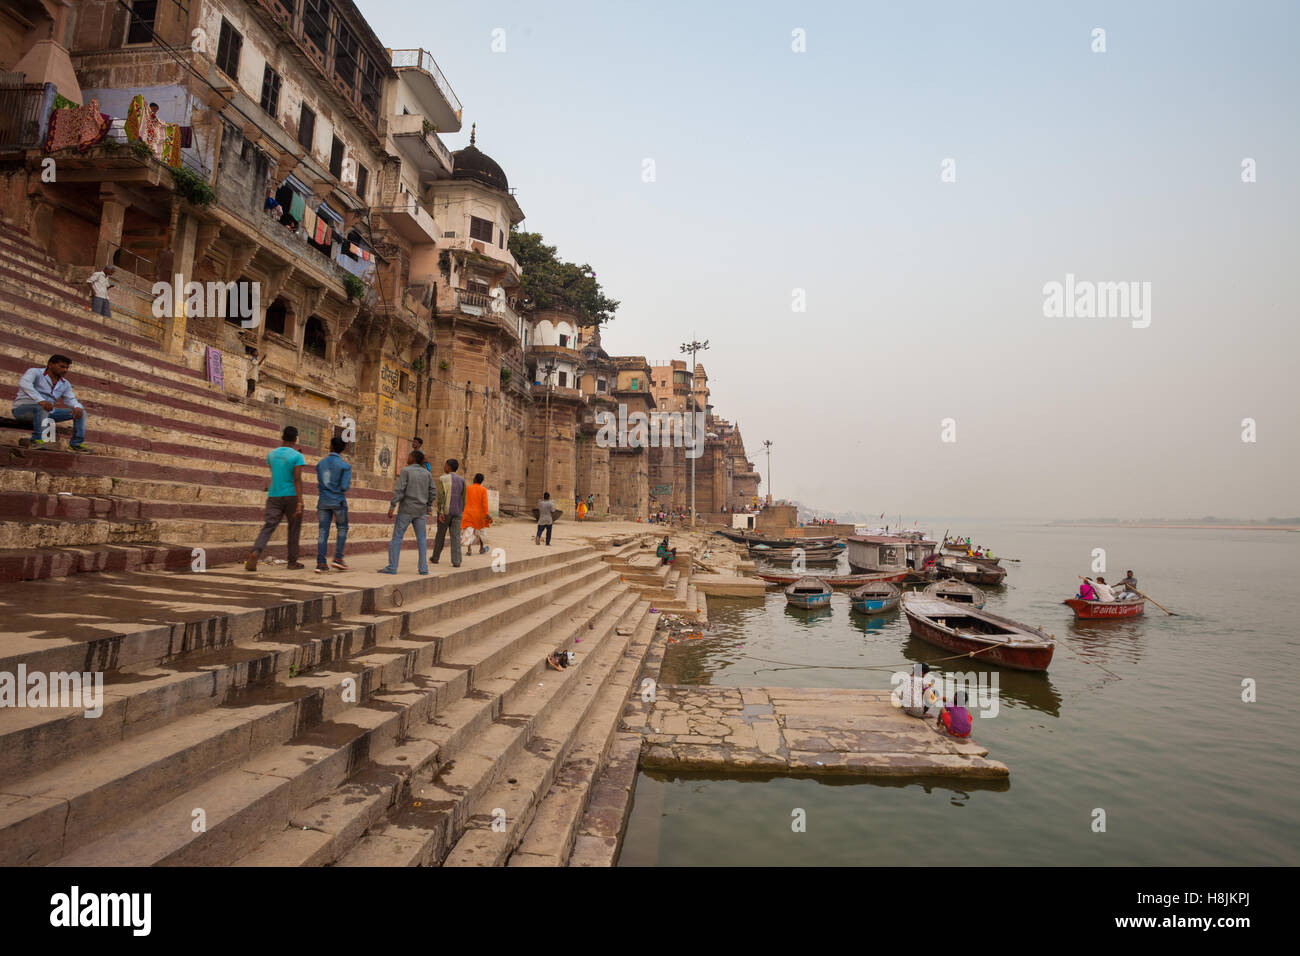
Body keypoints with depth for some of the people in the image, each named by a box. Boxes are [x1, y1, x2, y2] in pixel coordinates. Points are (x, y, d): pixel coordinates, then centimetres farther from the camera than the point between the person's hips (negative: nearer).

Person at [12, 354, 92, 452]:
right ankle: (37, 440, -41)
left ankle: (76, 444, -14)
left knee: (81, 412, -3)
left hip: (46, 412, 7)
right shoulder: (35, 372, -9)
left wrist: (77, 407, -20)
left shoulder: (65, 384, 11)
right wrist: (40, 400, -45)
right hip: (22, 408, -7)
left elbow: (70, 400, 8)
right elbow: (24, 383, -28)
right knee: (42, 407, -40)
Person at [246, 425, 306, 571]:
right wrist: (300, 503, -20)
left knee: (267, 527, -2)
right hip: (291, 496, -3)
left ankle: (255, 552, -28)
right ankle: (292, 562, 14)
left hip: (274, 496, 4)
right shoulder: (297, 456, -8)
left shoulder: (271, 454, 9)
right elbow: (297, 479, -17)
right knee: (294, 529, 10)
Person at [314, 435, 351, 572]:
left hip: (323, 501, 3)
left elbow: (319, 484, 12)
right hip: (338, 501, -3)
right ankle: (338, 558, 3)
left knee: (323, 531, 4)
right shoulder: (345, 466, -9)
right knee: (342, 528, 13)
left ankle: (320, 562, -2)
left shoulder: (320, 463, 6)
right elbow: (345, 487, -14)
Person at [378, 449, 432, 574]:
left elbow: (399, 490, -14)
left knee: (397, 537, 1)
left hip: (406, 509, -4)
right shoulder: (426, 472, 6)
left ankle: (392, 567, -1)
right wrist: (429, 506, 19)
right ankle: (423, 568, 6)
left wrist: (392, 507, -12)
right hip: (421, 510, 4)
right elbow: (432, 491, 8)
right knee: (421, 538, 9)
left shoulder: (406, 471, -7)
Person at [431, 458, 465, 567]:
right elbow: (463, 498, 8)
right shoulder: (461, 480, 6)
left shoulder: (442, 479, -6)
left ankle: (435, 558, 25)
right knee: (456, 536, -1)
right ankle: (456, 561, -9)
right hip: (457, 512, 2)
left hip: (445, 511, -2)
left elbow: (440, 496, -15)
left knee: (440, 534, 13)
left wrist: (440, 512, -16)